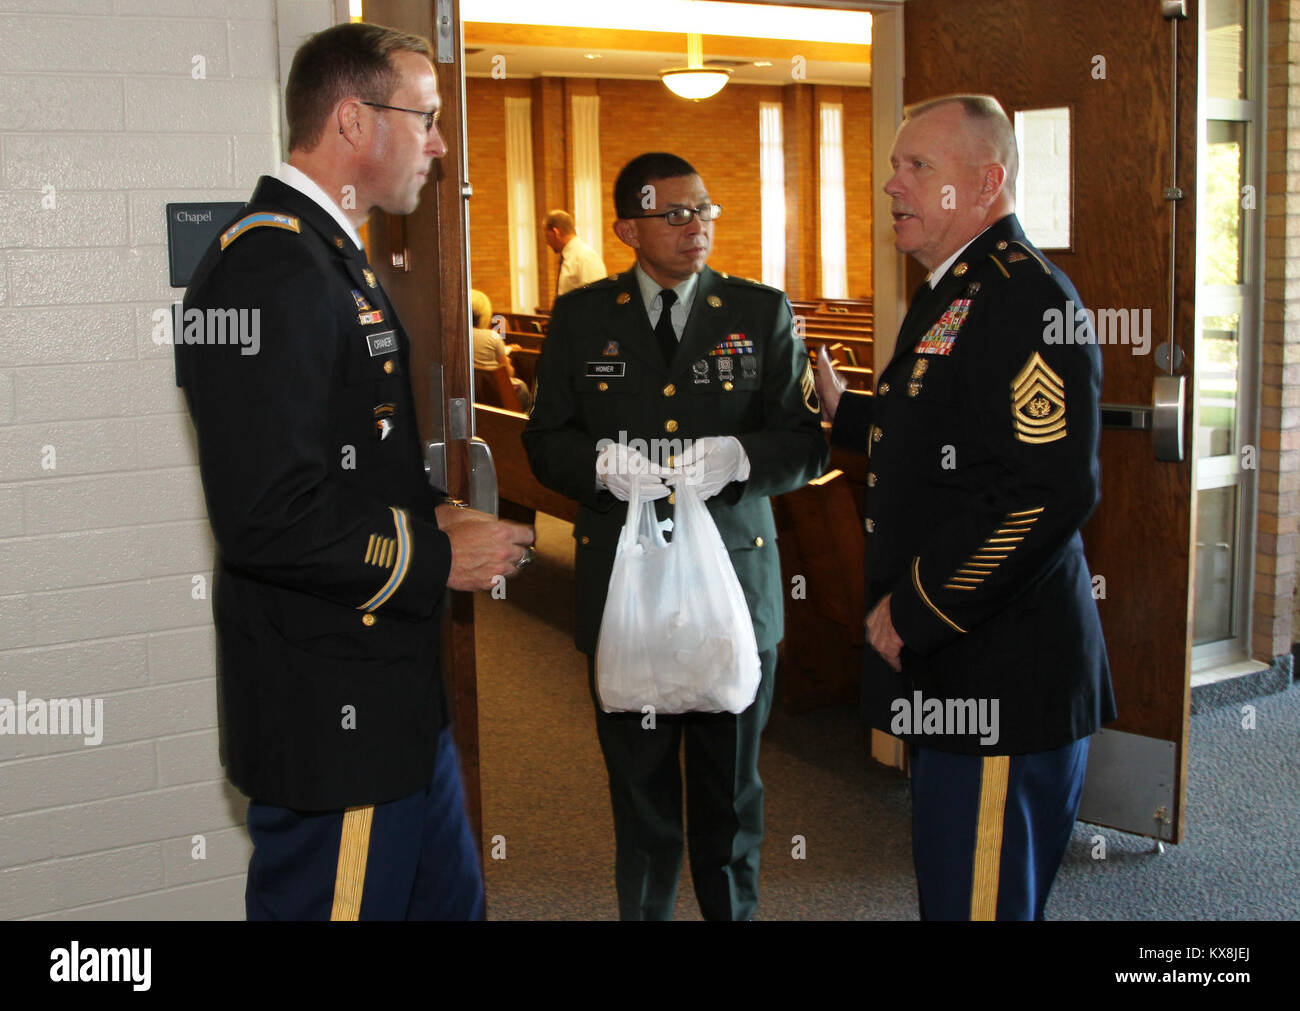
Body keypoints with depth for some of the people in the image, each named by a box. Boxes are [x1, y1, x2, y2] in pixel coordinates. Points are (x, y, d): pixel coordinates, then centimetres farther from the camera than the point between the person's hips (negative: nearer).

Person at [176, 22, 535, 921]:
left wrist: (433, 511, 5)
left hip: (392, 694, 11)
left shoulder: (328, 257, 15)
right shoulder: (269, 271, -20)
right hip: (330, 719, -11)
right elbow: (267, 519, -28)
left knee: (448, 897, 20)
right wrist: (436, 557, -16)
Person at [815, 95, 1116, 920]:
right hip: (948, 666, 10)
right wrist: (845, 409, 17)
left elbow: (1052, 491, -27)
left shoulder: (1027, 297, -18)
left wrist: (915, 614, -21)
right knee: (946, 888, 21)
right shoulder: (951, 295, 16)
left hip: (1001, 680, -10)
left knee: (979, 899, -1)